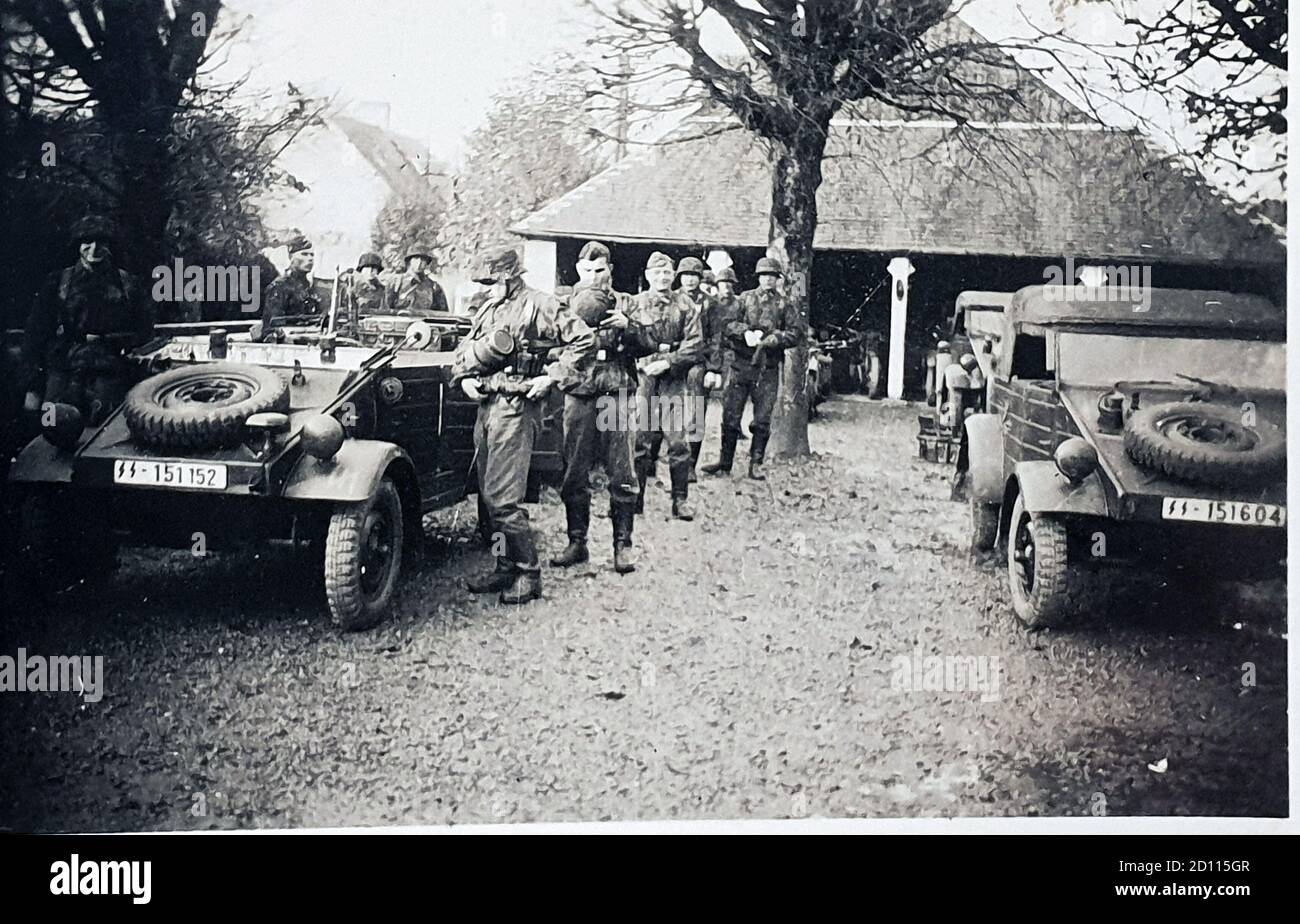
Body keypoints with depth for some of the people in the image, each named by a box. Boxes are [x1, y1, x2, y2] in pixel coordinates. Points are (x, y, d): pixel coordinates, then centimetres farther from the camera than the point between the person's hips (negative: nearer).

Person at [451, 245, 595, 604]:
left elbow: (585, 342, -10)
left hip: (516, 408, -8)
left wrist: (552, 378, -14)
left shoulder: (538, 305, -6)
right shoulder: (487, 310, 17)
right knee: (488, 495, 11)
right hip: (486, 405, 8)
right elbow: (463, 349, 29)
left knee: (502, 497, -12)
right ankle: (505, 568, 21)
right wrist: (464, 377, 10)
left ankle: (528, 574, -1)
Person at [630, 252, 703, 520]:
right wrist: (643, 363, -11)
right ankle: (635, 499, 10)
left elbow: (695, 346, -1)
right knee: (639, 440, 0)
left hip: (674, 381, 0)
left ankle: (680, 500, 5)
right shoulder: (635, 304, 8)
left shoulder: (685, 307, 8)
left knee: (678, 442, -3)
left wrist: (667, 362, -12)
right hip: (642, 379, 0)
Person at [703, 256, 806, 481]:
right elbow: (726, 323, 2)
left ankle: (755, 465, 10)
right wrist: (745, 331, -15)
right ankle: (725, 462, 11)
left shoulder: (784, 305, 7)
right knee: (730, 416, 1)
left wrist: (774, 338, -13)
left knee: (762, 419, 1)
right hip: (742, 364, 1)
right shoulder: (745, 299, 9)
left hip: (768, 369, -1)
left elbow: (798, 333, 0)